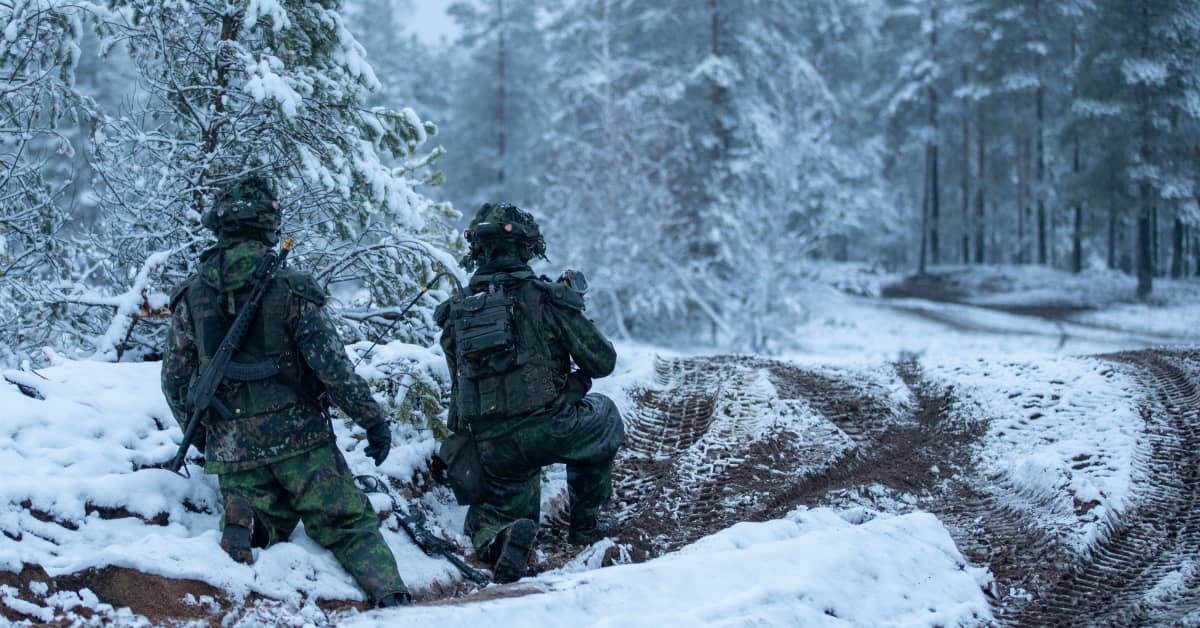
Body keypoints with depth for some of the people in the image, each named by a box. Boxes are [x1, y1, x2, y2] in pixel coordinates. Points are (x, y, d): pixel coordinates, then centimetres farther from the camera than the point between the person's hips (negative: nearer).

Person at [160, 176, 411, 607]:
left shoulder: (191, 296, 4)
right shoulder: (290, 287, -6)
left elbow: (175, 381, 9)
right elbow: (331, 363, -11)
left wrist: (200, 435, 24)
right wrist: (373, 420, -3)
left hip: (231, 445, 3)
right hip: (298, 435, -2)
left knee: (268, 524, 19)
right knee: (348, 524, 3)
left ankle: (241, 524, -15)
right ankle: (390, 594, -19)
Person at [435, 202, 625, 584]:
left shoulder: (456, 313, 6)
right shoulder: (546, 298, -7)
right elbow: (603, 363, -1)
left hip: (492, 448, 3)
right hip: (552, 430, -3)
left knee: (491, 515, 24)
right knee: (604, 416, 30)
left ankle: (499, 538, -14)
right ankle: (585, 523, 28)